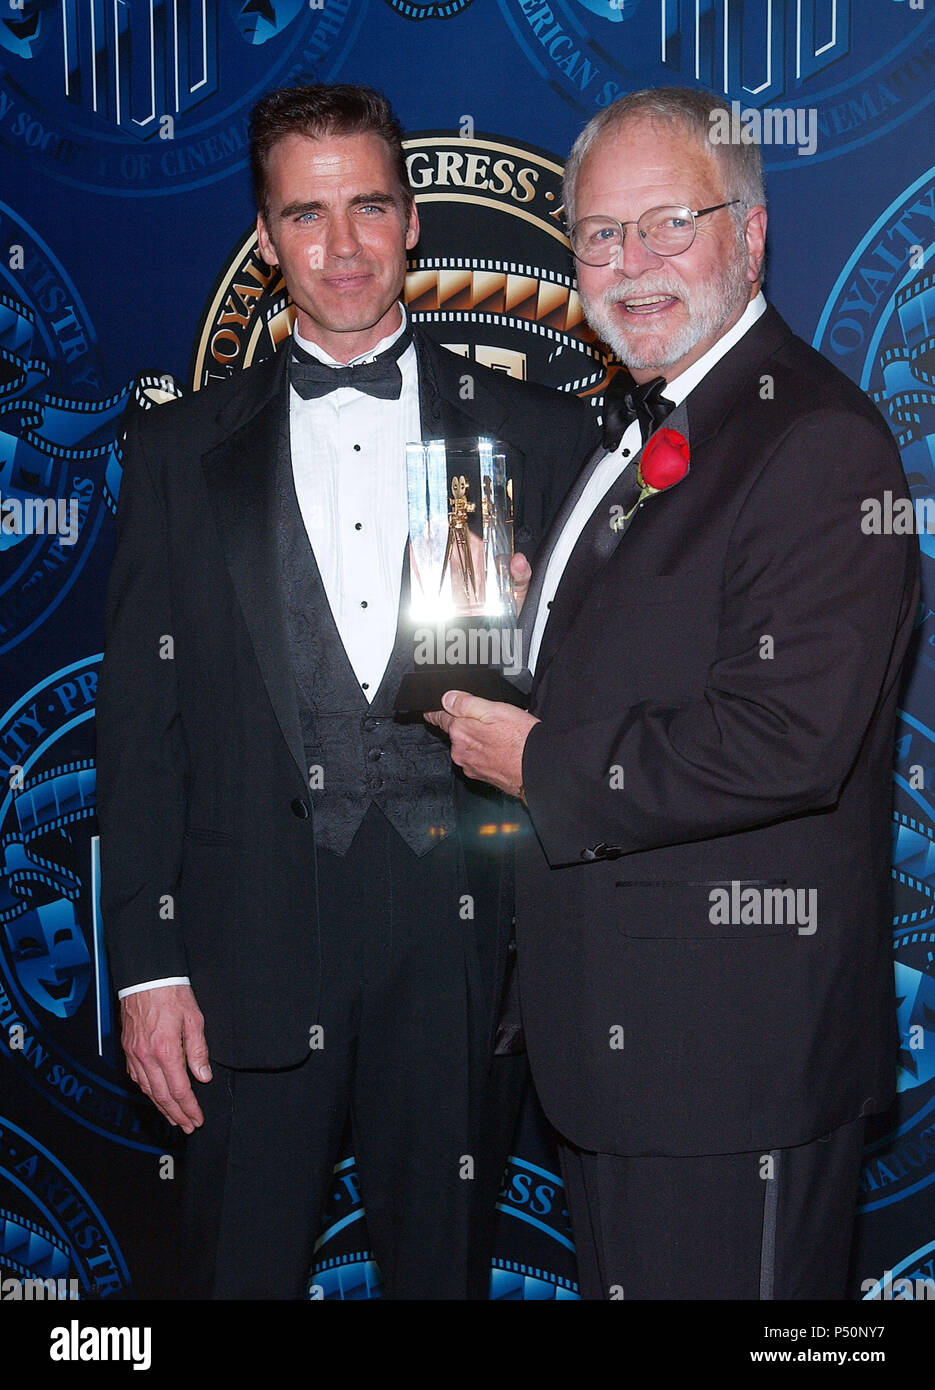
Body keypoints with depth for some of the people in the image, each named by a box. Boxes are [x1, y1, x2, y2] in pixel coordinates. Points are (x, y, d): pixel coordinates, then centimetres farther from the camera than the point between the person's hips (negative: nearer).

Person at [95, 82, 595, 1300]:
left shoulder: (540, 436, 6)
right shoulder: (185, 450, 7)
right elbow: (141, 720, 3)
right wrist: (148, 965, -2)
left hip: (460, 938, 0)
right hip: (251, 951, 0)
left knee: (445, 1266, 12)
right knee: (243, 1267, 10)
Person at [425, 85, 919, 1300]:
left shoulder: (819, 444, -18)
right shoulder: (626, 430, 13)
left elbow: (788, 740, -28)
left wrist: (541, 767, -17)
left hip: (735, 1050, -9)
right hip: (604, 1019, 9)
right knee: (618, 1276, 23)